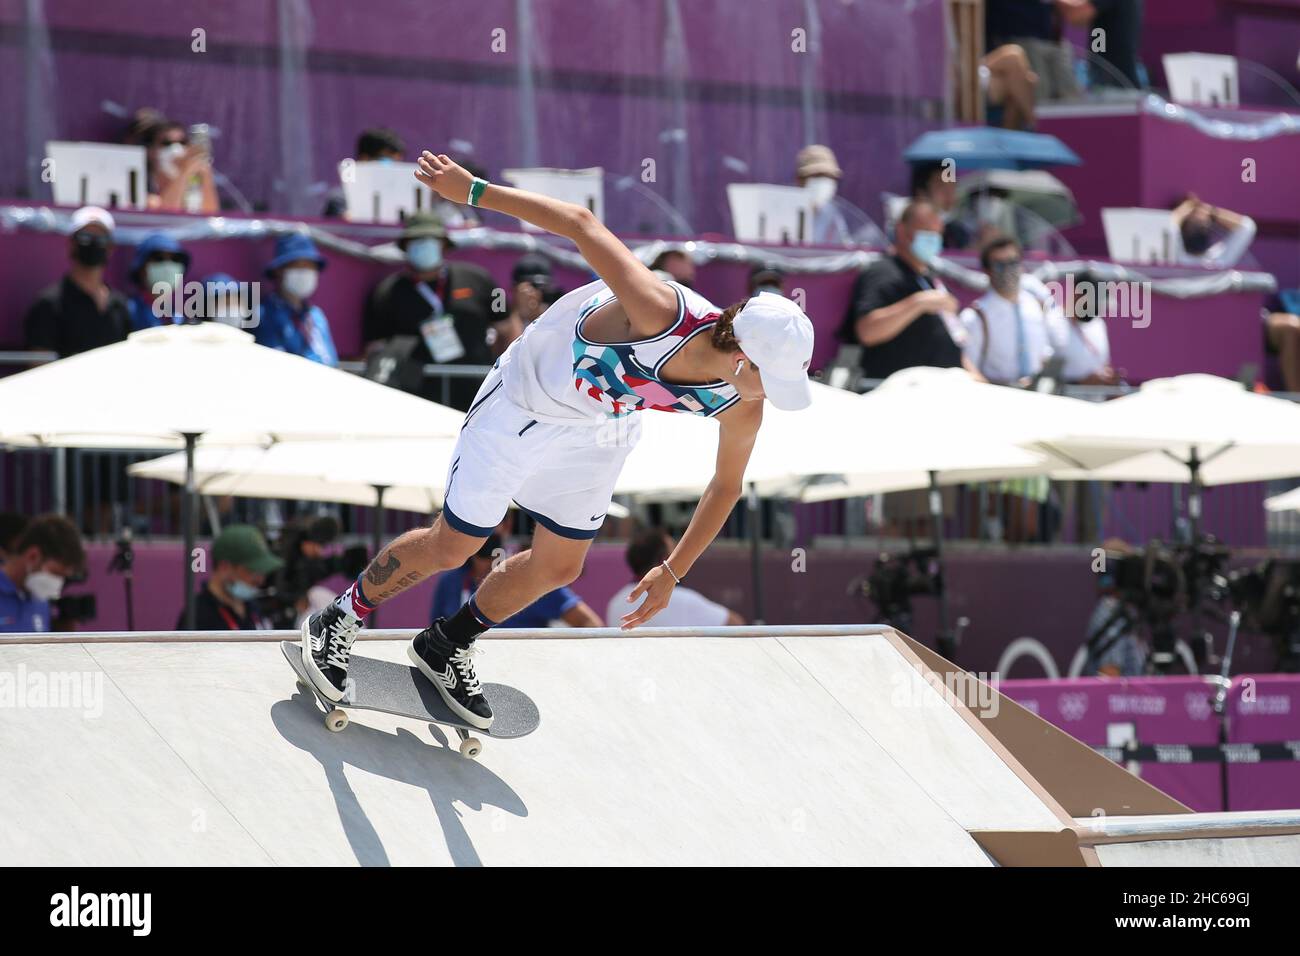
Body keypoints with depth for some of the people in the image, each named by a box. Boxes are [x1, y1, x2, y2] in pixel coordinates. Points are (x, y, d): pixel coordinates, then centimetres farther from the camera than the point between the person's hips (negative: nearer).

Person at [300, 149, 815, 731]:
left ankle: (445, 647, 37)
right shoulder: (661, 313, -43)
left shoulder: (740, 409, -24)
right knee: (451, 547, 1)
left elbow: (725, 486, -4)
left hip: (599, 435, 6)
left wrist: (673, 572, -2)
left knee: (557, 567, 12)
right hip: (526, 401, -5)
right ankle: (339, 621, 24)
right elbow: (581, 225, -36)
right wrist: (472, 191, -35)